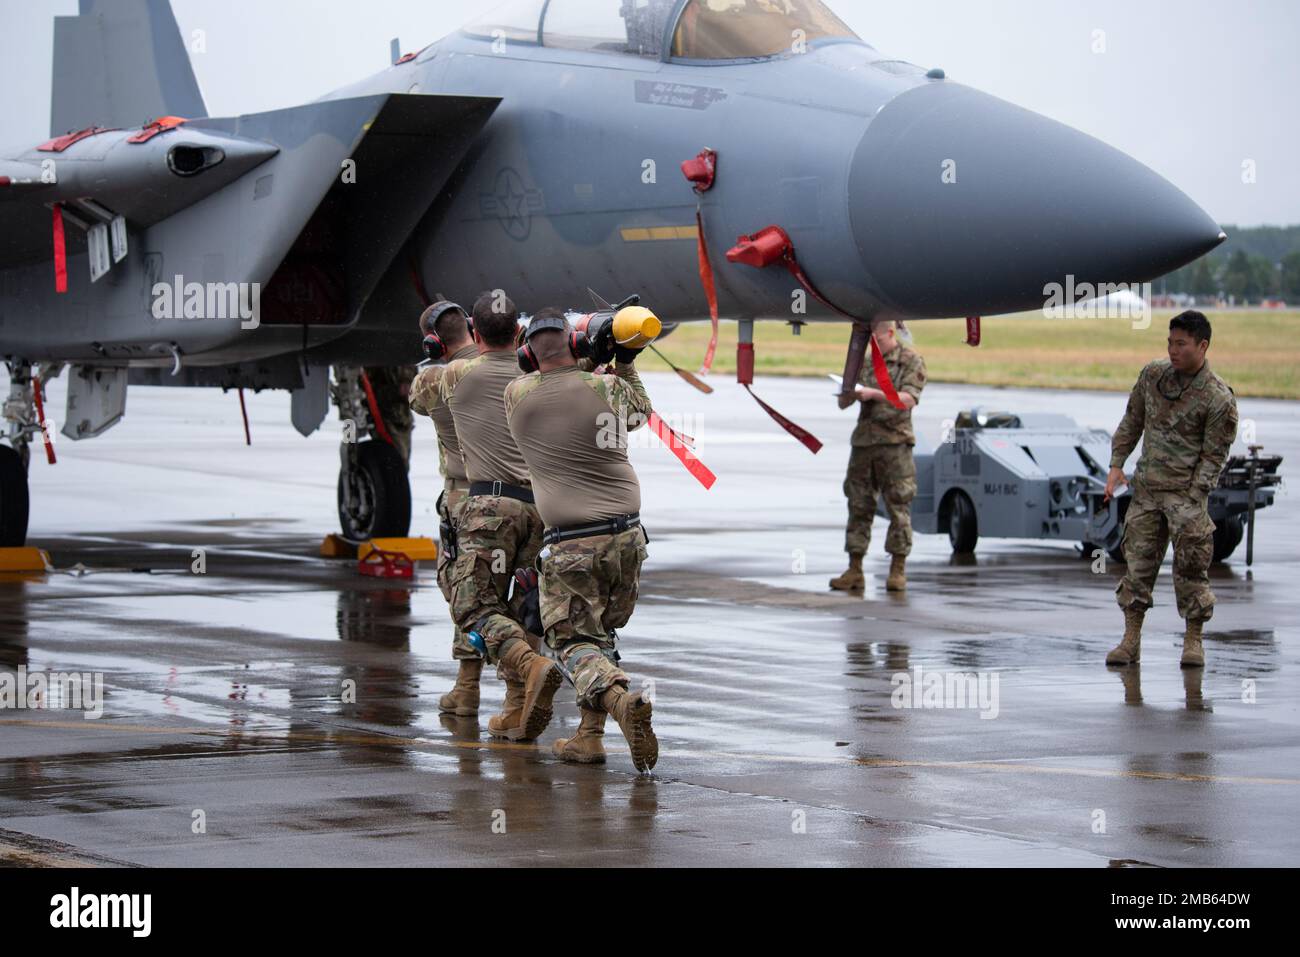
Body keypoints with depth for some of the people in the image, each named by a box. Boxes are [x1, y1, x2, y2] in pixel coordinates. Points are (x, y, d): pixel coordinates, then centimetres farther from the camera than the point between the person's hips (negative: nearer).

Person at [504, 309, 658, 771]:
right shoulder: (607, 388, -1)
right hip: (626, 536, 3)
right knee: (602, 633, 19)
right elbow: (642, 410, 22)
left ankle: (619, 698, -27)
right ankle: (589, 736, 13)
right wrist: (624, 363, 25)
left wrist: (589, 363, 25)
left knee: (576, 642, 2)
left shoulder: (516, 395, -2)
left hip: (571, 544, -3)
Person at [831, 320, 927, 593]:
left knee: (898, 508, -4)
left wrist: (874, 394, -20)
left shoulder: (911, 361, 0)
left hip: (894, 442, -5)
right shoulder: (865, 362, 15)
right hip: (863, 441, 5)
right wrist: (848, 393, -8)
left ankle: (898, 571, 1)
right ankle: (854, 571, 6)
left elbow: (909, 399, -12)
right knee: (858, 508, 4)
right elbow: (843, 404, 15)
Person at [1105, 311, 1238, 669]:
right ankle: (1131, 640, 8)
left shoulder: (1219, 399, -11)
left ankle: (1193, 640, 8)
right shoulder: (1153, 375, 4)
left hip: (1187, 490, -4)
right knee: (1138, 562, 3)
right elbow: (1132, 422, 14)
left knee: (1190, 566, -4)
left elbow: (1214, 456, -8)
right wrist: (1116, 465, 5)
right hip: (1146, 487, 4)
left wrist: (1192, 499, -14)